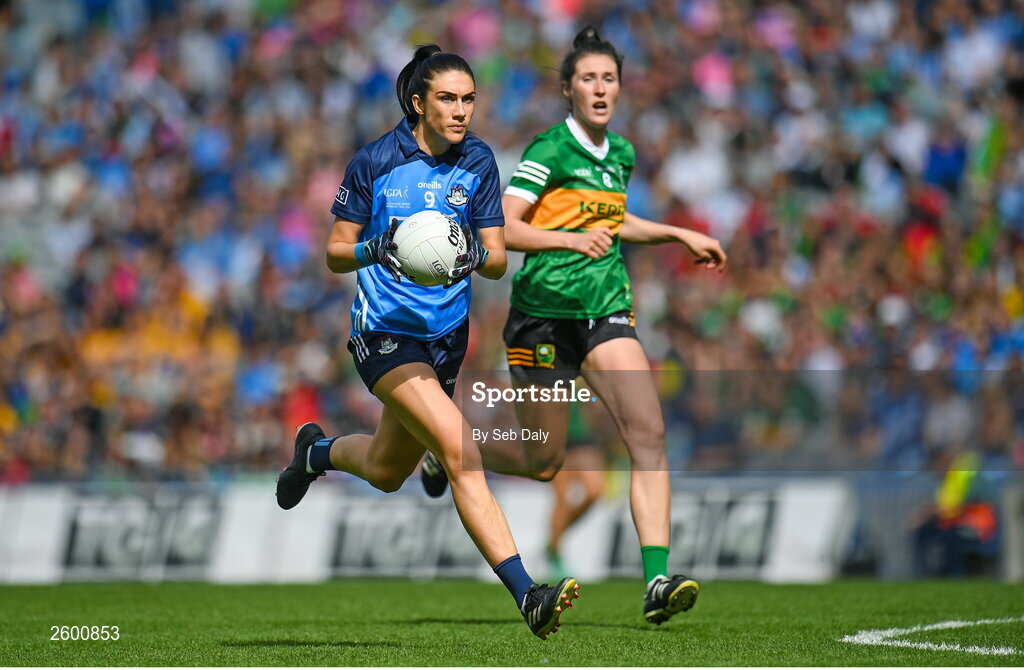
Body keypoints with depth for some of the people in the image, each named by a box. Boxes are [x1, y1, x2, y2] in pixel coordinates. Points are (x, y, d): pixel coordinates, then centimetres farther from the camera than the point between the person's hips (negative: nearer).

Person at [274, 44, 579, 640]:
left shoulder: (477, 161, 1)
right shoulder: (375, 162, -9)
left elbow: (498, 259, 2)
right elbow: (336, 253, -3)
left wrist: (479, 257, -21)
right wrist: (374, 249, -24)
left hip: (448, 334, 6)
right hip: (386, 331, -6)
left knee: (386, 473, 21)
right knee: (461, 450, -24)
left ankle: (317, 451, 56)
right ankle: (526, 594, -29)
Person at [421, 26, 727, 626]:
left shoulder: (621, 155, 11)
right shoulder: (550, 150, -11)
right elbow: (503, 228, -17)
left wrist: (681, 235, 25)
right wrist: (571, 239, -28)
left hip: (606, 312, 5)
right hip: (546, 312, -5)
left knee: (649, 434, -14)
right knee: (544, 463, 5)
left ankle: (657, 582, -20)